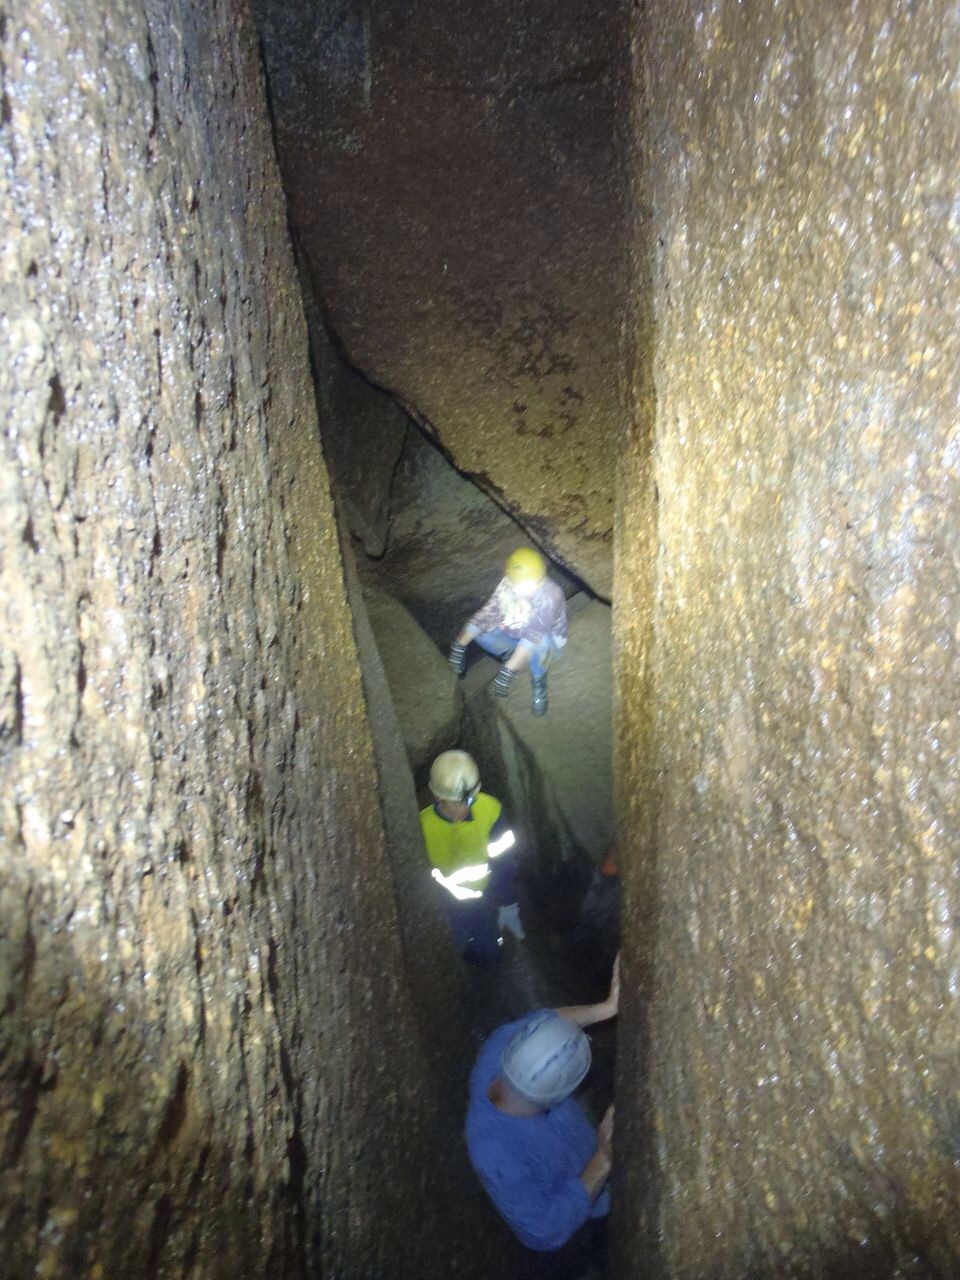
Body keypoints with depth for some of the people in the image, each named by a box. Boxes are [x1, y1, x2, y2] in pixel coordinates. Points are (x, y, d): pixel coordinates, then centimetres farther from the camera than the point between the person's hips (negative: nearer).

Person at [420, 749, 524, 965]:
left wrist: (508, 905, -5)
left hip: (483, 896, 2)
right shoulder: (423, 824, -31)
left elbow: (504, 863, -13)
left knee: (489, 955, 20)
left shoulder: (490, 810, -27)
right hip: (444, 903, -1)